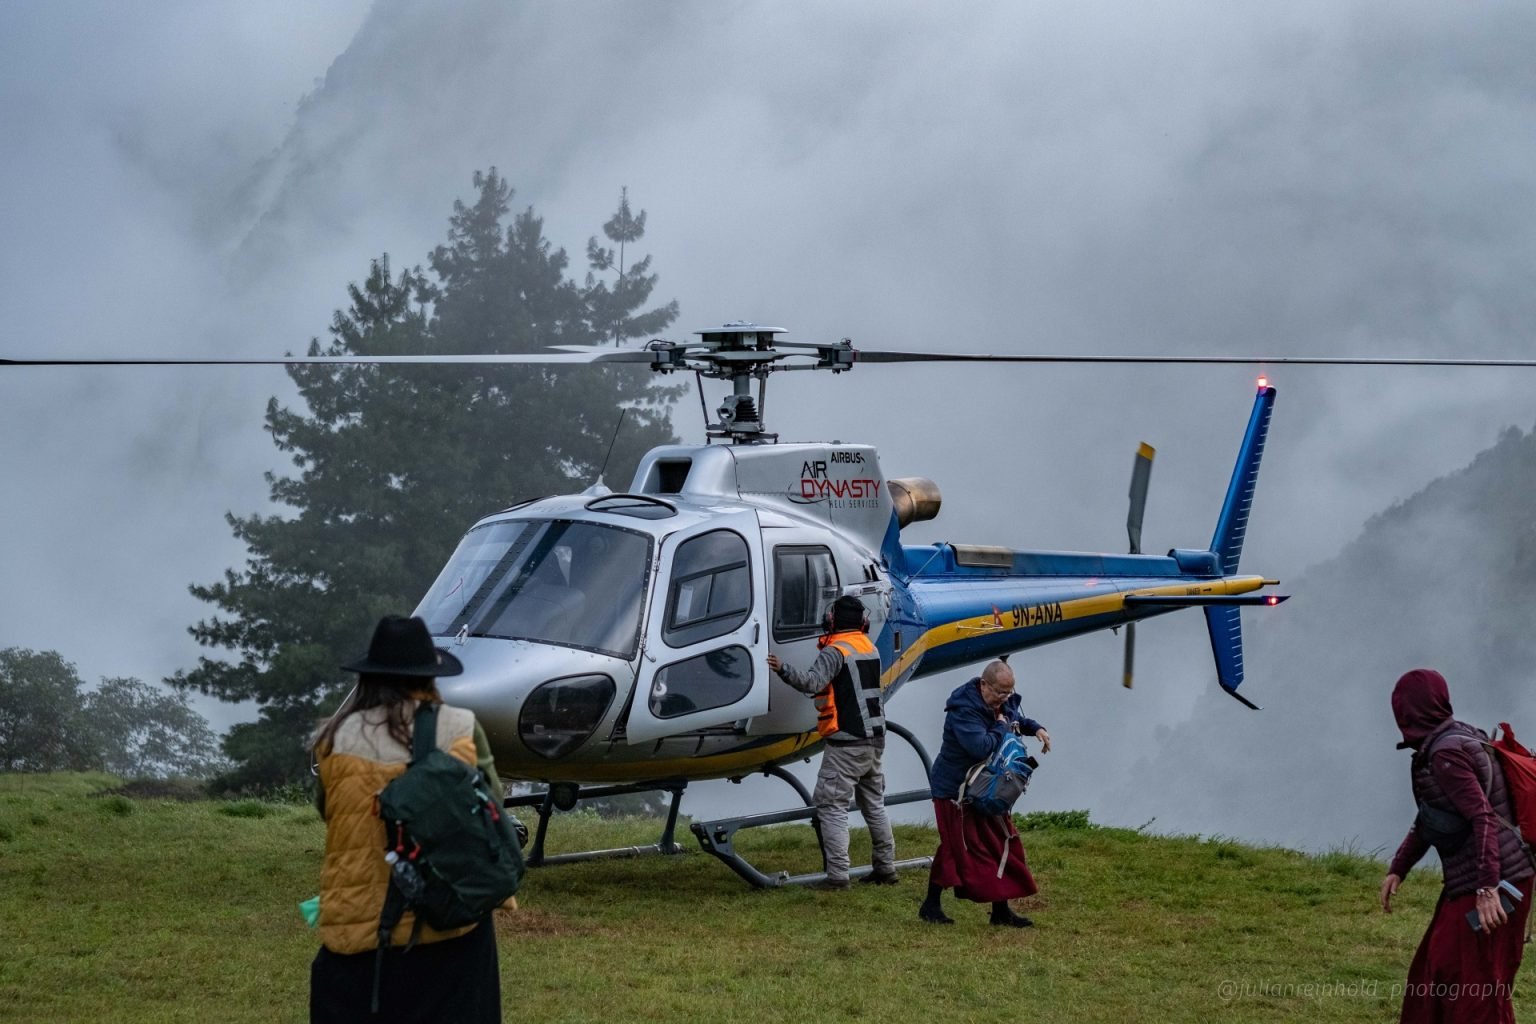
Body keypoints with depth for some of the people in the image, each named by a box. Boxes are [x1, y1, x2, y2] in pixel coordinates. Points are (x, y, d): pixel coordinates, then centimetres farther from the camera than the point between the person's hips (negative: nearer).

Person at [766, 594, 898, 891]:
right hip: (875, 738, 8)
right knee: (874, 804, 18)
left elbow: (812, 682, -30)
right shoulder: (871, 649, 12)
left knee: (831, 805, -7)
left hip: (846, 743, -8)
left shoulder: (834, 651, -13)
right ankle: (885, 868, 22)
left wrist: (783, 670, -43)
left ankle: (837, 874, -15)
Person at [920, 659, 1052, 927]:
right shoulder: (964, 710, -26)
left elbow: (1017, 720, 26)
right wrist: (1001, 727, -21)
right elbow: (982, 747, -37)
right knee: (957, 847, -7)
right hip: (955, 789, -9)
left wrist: (1036, 729, 5)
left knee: (1002, 843, 7)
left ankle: (1001, 910, 14)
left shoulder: (1004, 703, 3)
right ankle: (931, 906, 6)